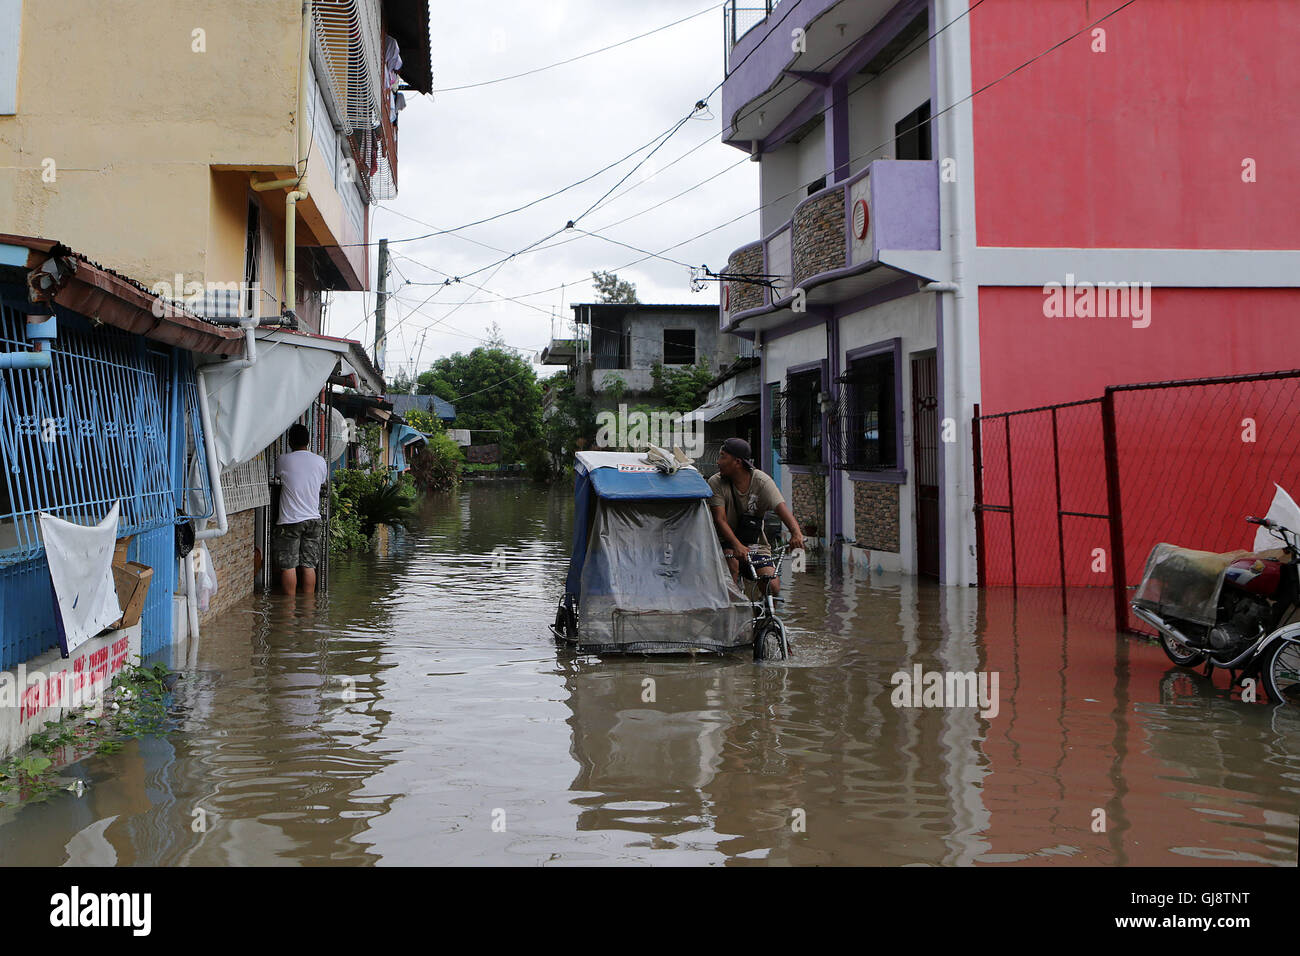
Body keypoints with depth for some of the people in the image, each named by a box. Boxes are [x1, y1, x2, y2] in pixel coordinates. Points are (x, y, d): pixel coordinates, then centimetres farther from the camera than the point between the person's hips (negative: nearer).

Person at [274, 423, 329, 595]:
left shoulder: (283, 460, -6)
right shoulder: (320, 461, 3)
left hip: (290, 520, -4)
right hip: (313, 518, 4)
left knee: (288, 565, 1)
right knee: (309, 565, 7)